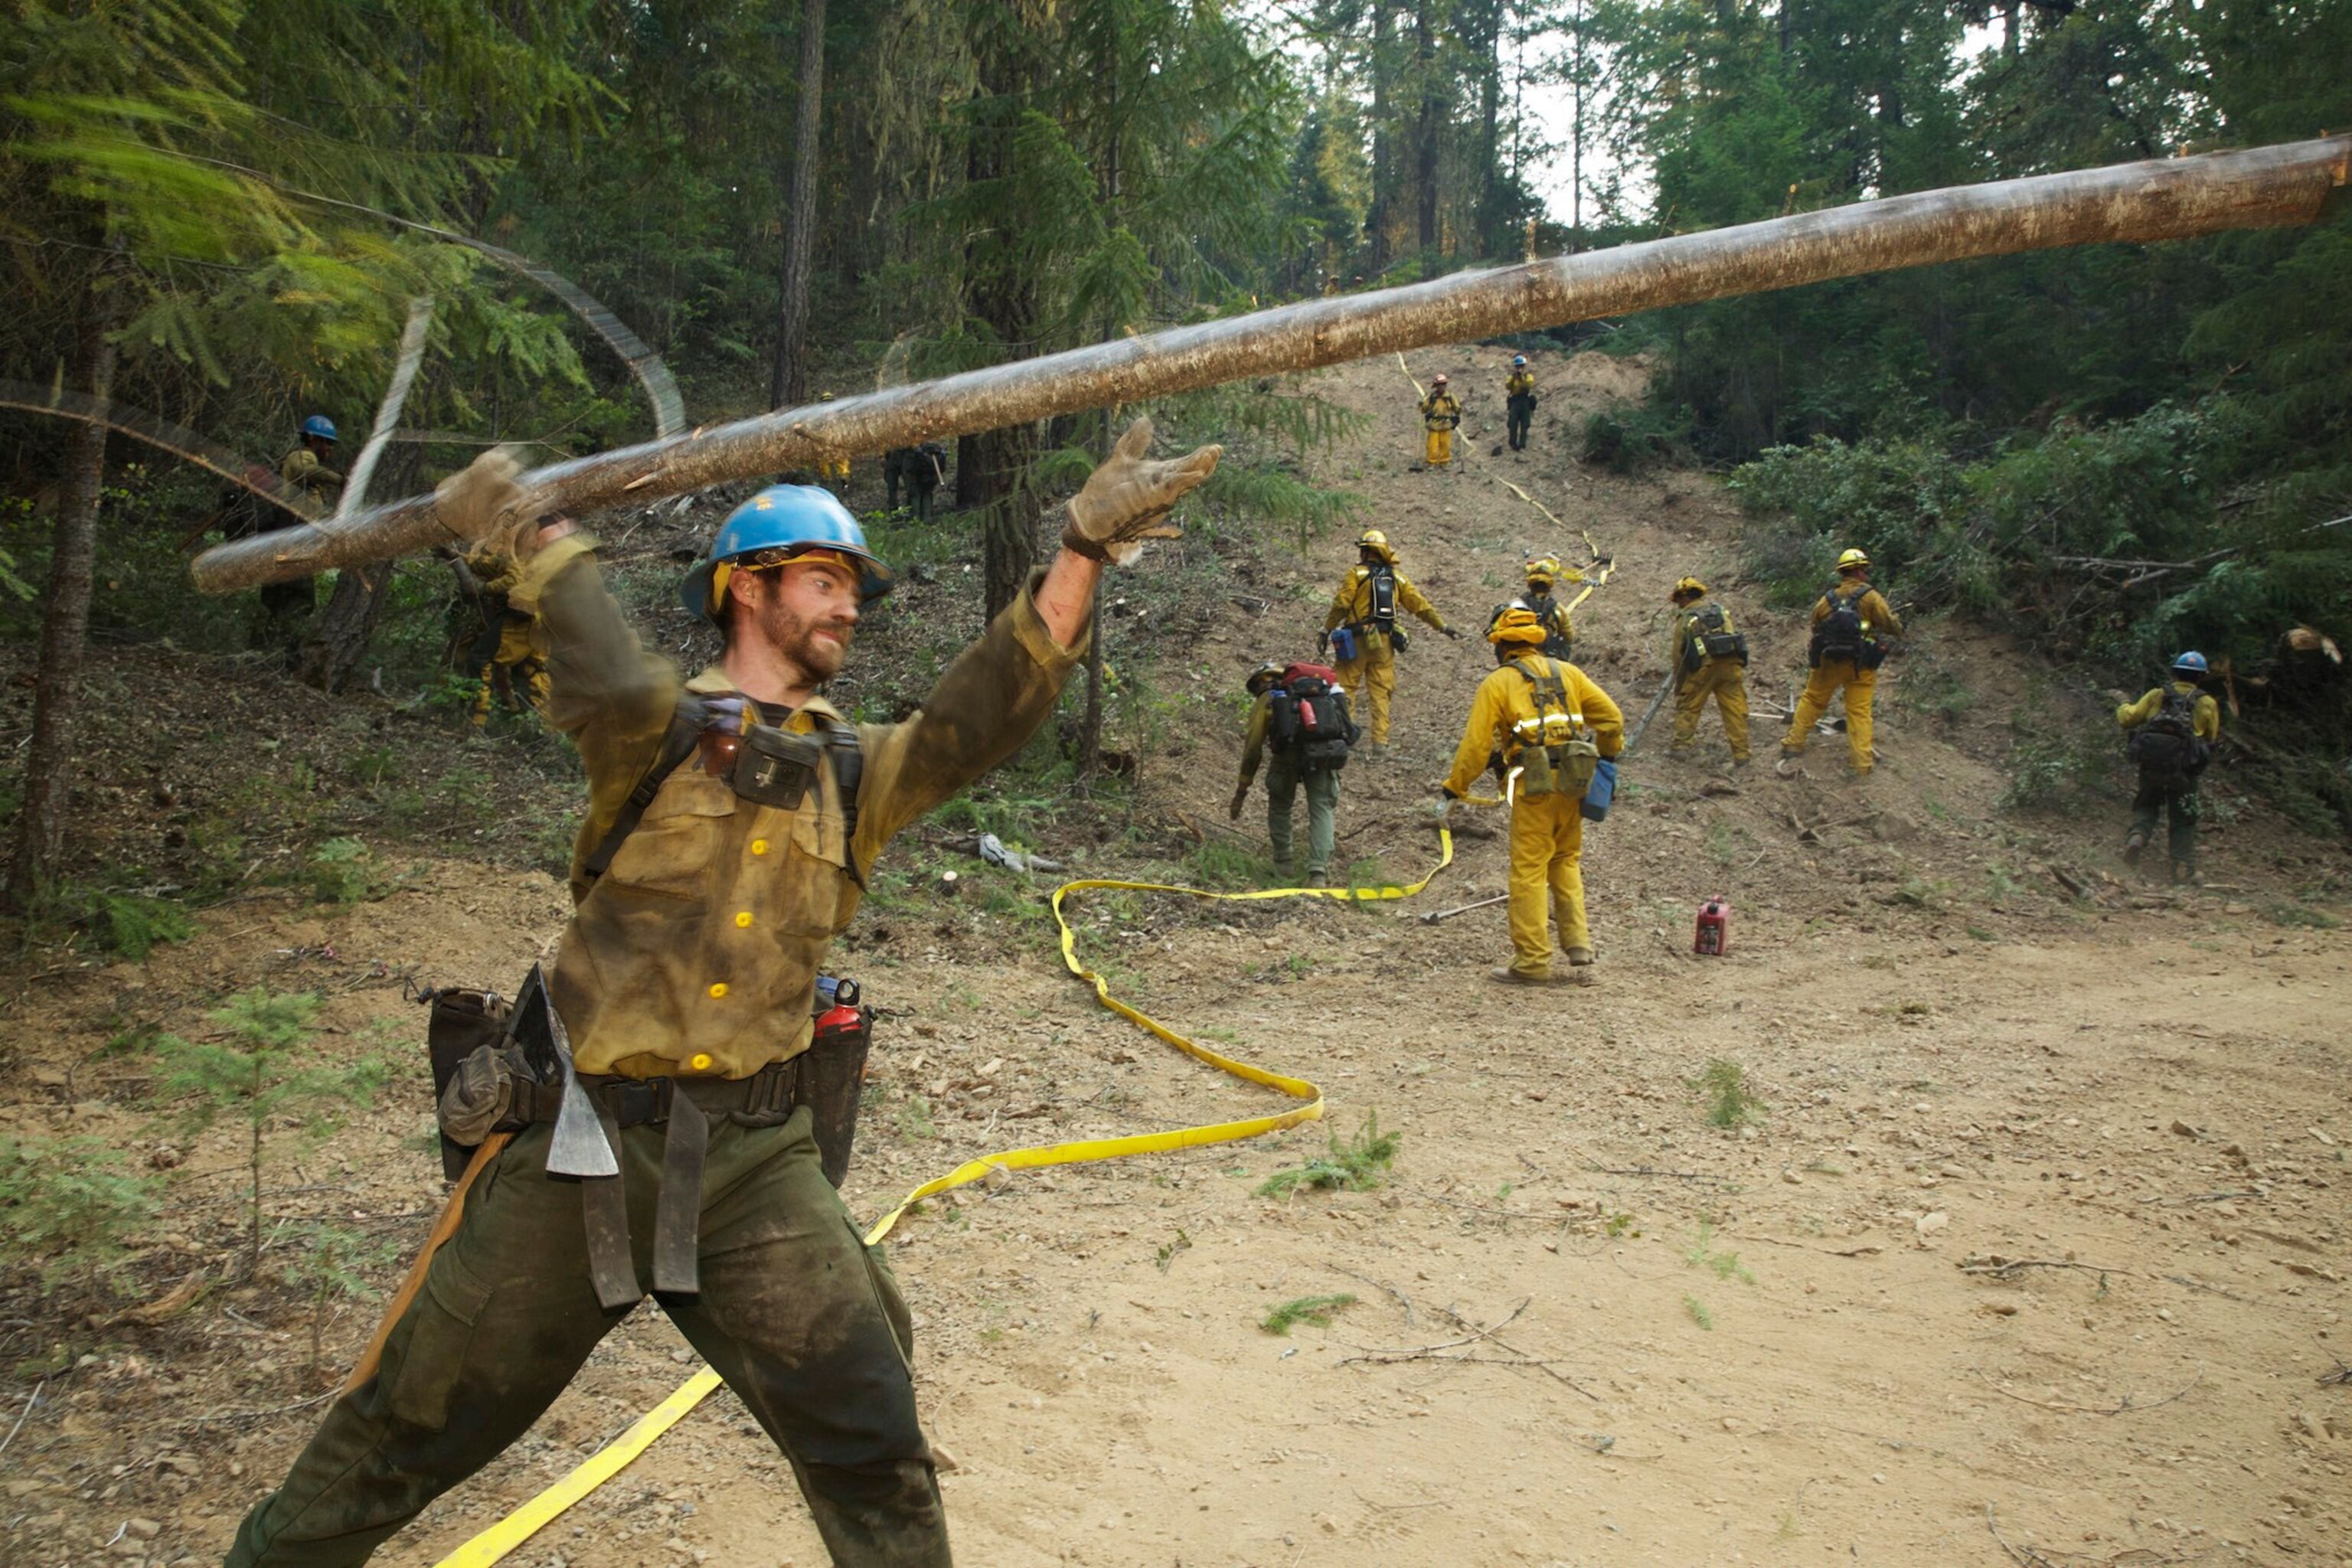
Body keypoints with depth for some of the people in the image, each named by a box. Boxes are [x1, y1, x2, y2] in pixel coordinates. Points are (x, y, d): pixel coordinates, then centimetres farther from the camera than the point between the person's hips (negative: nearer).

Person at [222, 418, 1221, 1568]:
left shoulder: (855, 772, 7)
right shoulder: (657, 727, -3)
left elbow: (985, 714, -9)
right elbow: (610, 685, -26)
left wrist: (1084, 547, -17)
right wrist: (536, 540, -14)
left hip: (753, 1163, 2)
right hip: (586, 1144, -2)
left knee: (873, 1450, -3)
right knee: (406, 1435, 15)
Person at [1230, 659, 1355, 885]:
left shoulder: (1265, 699, 22)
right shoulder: (1323, 691, 35)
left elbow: (1253, 749, 16)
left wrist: (1241, 791, 21)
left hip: (1290, 752, -2)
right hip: (1325, 753, 3)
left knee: (1280, 805, 21)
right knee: (1322, 809, 12)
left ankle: (1282, 862, 29)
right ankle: (1318, 872, -1)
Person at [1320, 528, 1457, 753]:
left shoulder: (1357, 573, -3)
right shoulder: (1396, 576, 12)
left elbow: (1340, 605, -10)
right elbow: (1419, 604, 11)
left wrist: (1326, 631, -5)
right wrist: (1442, 626, 15)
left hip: (1358, 639, -4)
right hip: (1385, 642, 4)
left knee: (1345, 686, 3)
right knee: (1380, 692, 7)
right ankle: (1380, 741, 5)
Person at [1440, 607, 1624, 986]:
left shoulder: (1497, 684, 2)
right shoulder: (1567, 672, 15)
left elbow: (1476, 744, -3)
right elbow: (1611, 717, 13)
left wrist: (1454, 788, 5)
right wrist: (1609, 754, 30)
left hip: (1534, 785, -5)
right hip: (1573, 783, 5)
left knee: (1529, 870, 0)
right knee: (1566, 863, 15)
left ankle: (1533, 961, 2)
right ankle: (1579, 949, 10)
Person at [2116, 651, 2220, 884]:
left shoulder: (2156, 695, 4)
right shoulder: (2206, 704, 4)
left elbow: (2128, 718, 4)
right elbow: (2212, 739, 9)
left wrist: (2122, 707, 25)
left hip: (2151, 765, 1)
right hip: (2183, 768, -1)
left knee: (2146, 805, 20)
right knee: (2182, 821, 10)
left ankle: (2137, 836, -9)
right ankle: (2184, 869, 7)